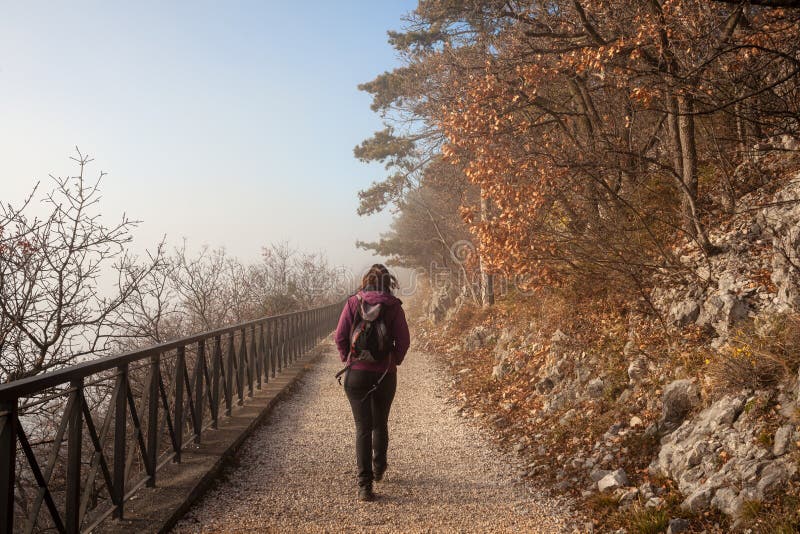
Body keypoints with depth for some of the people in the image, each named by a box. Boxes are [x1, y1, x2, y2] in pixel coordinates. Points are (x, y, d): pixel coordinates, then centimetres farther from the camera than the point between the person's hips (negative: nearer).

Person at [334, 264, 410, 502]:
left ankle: (365, 485, -4)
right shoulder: (394, 306, -4)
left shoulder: (353, 303, -3)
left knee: (363, 427, 2)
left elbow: (340, 337, -7)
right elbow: (403, 340, -8)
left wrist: (347, 358, 8)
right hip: (386, 374, 1)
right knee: (381, 423, 21)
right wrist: (394, 361, 9)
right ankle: (379, 468, 41)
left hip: (357, 373, -1)